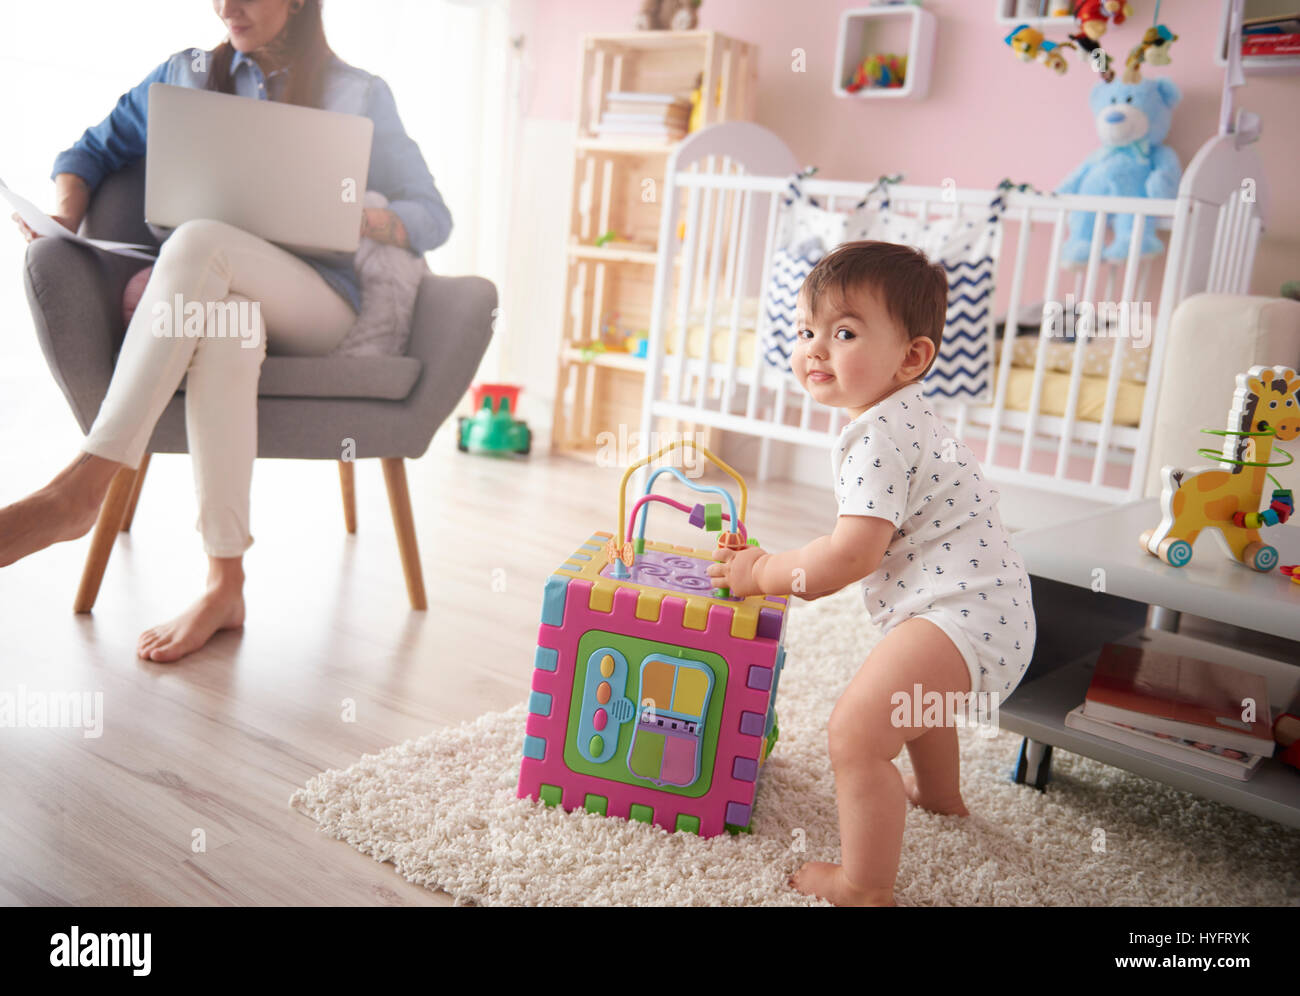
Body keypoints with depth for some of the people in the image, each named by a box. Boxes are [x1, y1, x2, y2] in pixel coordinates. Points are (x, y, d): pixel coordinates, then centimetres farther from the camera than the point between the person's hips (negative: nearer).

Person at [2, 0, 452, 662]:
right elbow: (94, 150, 25)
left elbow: (434, 217, 8)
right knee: (225, 314, -37)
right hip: (203, 290, 2)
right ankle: (223, 584, -43)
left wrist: (362, 218, -14)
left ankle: (84, 484, -41)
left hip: (317, 305, -2)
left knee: (200, 242, -34)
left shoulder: (359, 95, 12)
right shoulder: (185, 75, 20)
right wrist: (65, 214, 2)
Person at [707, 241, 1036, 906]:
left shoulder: (878, 436, -20)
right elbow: (871, 539, 22)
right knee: (913, 696, 37)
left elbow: (852, 557, -24)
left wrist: (762, 573, -10)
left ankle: (864, 888, -3)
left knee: (857, 731, -16)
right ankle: (938, 794, 63)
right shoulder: (898, 419, 15)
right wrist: (776, 564, 16)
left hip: (960, 617, -12)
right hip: (982, 611, 12)